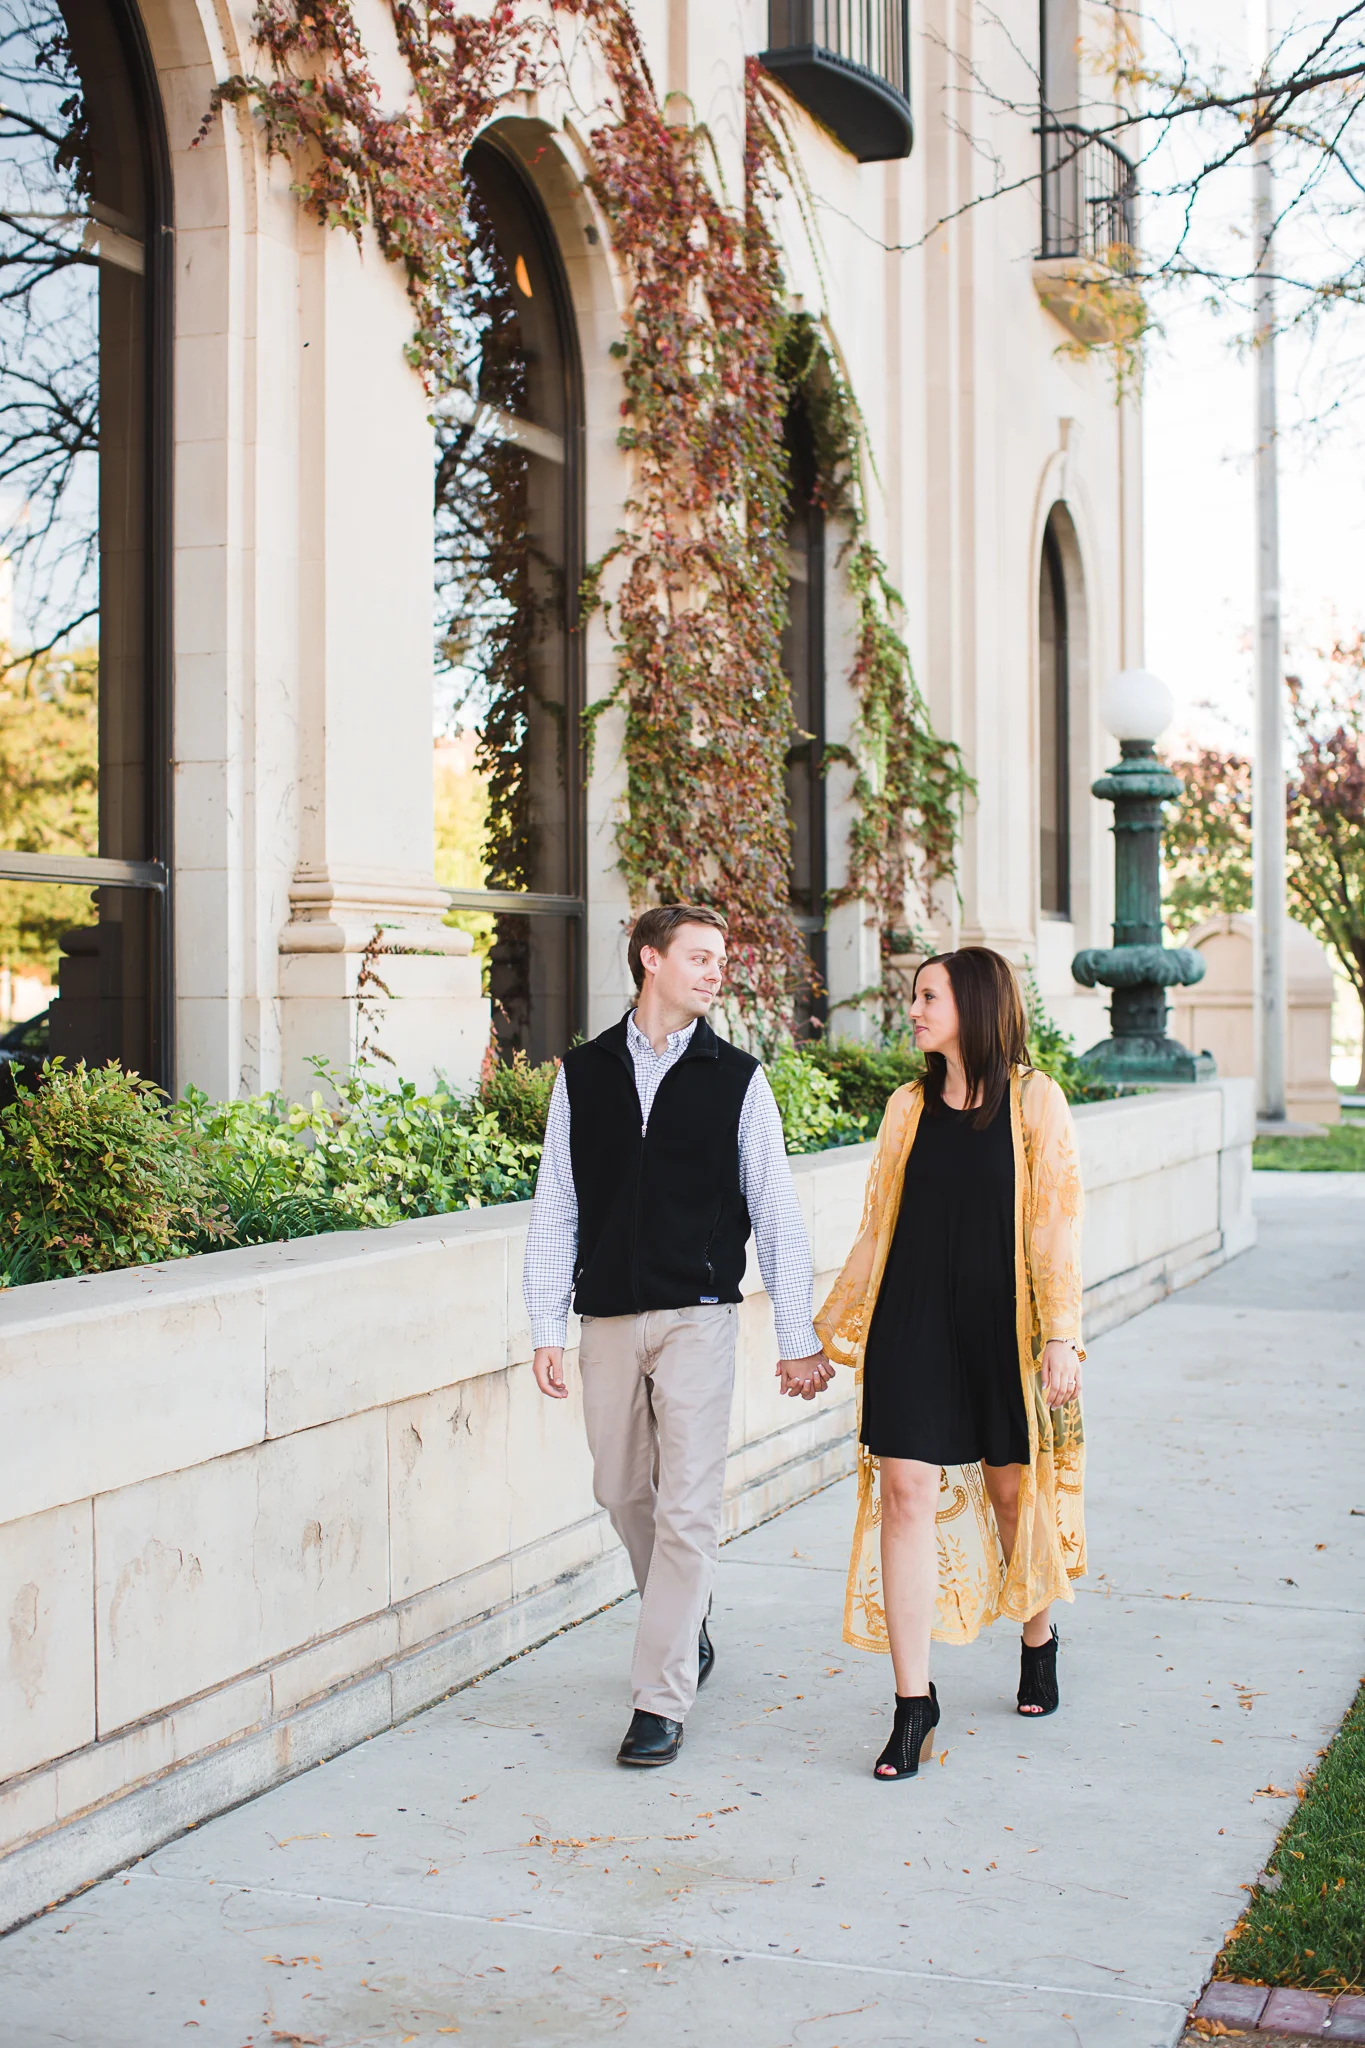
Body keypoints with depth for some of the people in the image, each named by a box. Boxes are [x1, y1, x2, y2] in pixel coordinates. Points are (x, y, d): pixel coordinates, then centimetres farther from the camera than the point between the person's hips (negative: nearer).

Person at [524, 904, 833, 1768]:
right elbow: (555, 1208, 6)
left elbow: (776, 1214, 2)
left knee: (688, 1507, -6)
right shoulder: (584, 1073, 6)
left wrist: (799, 1337, 0)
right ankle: (689, 1628, 37)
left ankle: (662, 1702, 1)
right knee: (624, 1494, 12)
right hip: (608, 1317, 2)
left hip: (698, 1316, -2)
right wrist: (548, 1327, 1)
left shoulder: (737, 1078, 2)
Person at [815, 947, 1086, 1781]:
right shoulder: (909, 1108, 8)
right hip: (912, 1325, 2)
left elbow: (1056, 1222, -6)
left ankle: (1039, 1637, 39)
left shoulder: (1033, 1101, -3)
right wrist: (832, 1333, 14)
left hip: (999, 1322, -2)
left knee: (1012, 1487, 10)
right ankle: (914, 1700, -1)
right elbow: (878, 1228, 13)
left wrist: (1059, 1335, -12)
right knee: (906, 1492, -6)